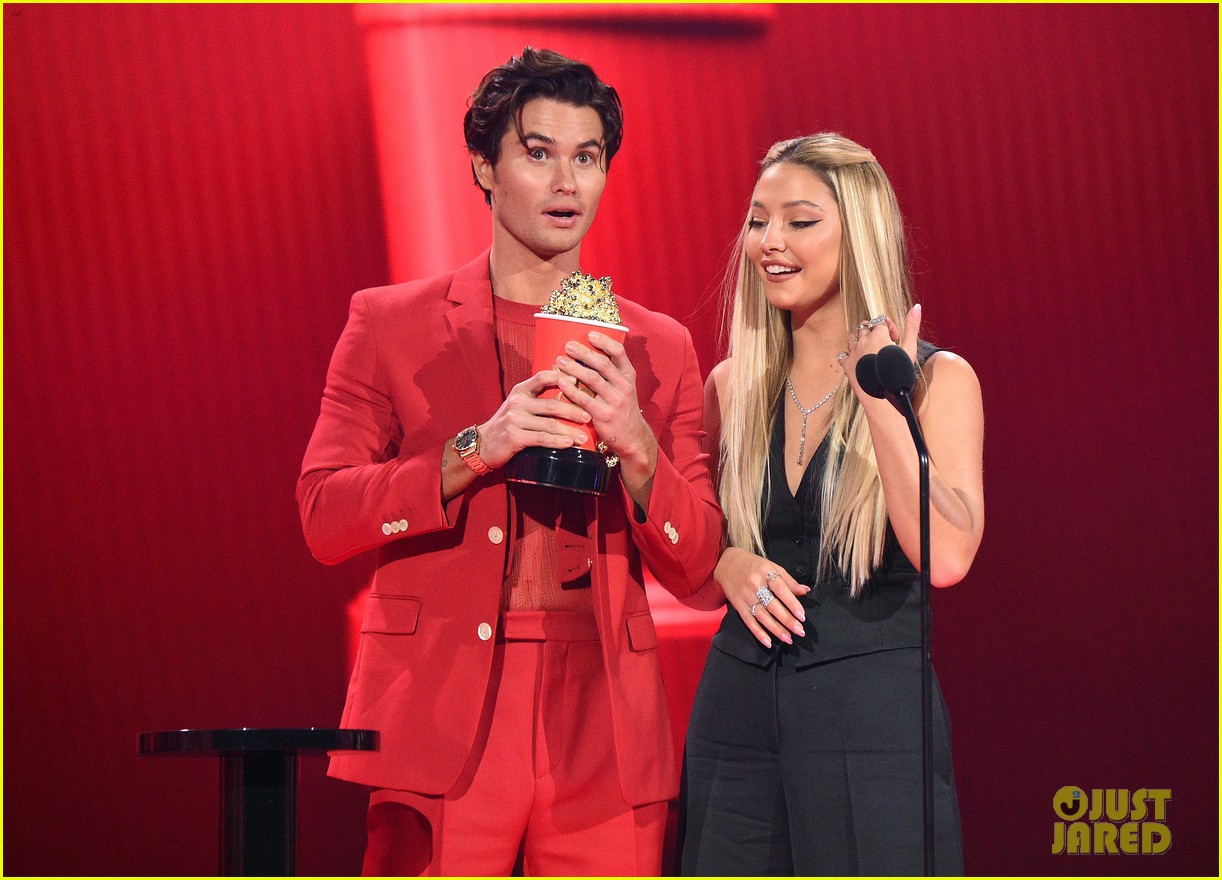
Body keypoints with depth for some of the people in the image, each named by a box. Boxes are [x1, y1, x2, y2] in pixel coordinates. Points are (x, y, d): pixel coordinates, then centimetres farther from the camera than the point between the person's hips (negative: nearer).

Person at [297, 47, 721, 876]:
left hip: (604, 737, 2)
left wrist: (636, 447, -9)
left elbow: (695, 566, 9)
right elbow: (324, 517, -1)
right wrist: (475, 450, -13)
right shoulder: (389, 325, 8)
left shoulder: (659, 348, 13)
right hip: (442, 734, -2)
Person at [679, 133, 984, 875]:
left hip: (873, 716, -4)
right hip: (738, 704, 4)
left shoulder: (937, 379, -2)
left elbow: (946, 557, -17)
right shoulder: (735, 385, 9)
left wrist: (881, 400, -18)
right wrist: (726, 564, -4)